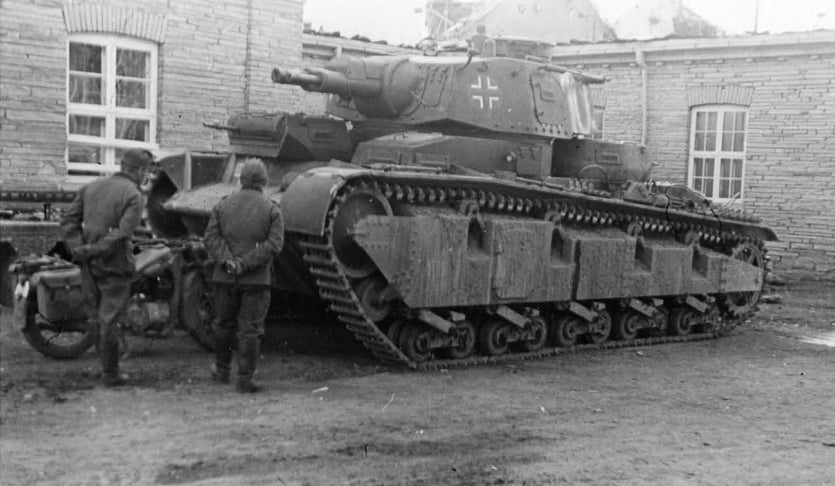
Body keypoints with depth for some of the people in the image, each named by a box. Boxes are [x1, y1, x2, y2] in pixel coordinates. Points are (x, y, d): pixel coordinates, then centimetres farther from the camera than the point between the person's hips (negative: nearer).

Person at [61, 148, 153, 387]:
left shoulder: (91, 187, 9)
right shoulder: (134, 196, -10)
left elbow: (68, 220, 2)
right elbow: (122, 233, -22)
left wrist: (78, 249, -6)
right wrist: (92, 250, -16)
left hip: (88, 263, 6)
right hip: (114, 264, -5)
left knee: (97, 316, 18)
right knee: (110, 320, 2)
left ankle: (104, 361, 27)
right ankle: (110, 374, 10)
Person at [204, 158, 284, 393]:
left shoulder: (223, 205, 4)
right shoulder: (271, 209, -2)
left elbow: (211, 238, -5)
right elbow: (274, 244, -12)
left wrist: (227, 260, -12)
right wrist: (245, 263, -14)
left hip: (225, 277, 3)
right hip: (257, 279, -2)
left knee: (224, 324, 18)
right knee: (249, 329, 2)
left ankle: (222, 371, 33)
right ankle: (245, 379, 3)